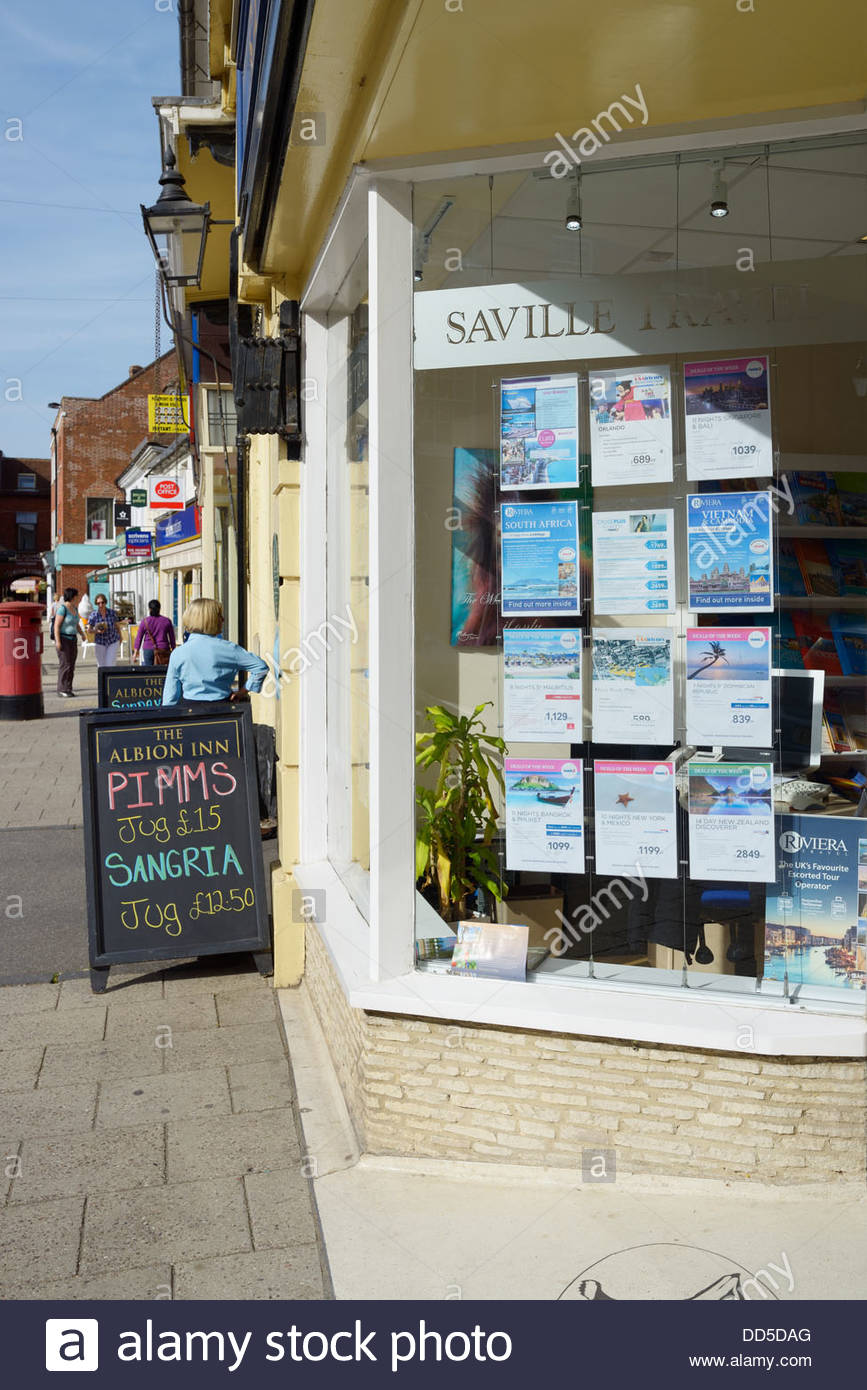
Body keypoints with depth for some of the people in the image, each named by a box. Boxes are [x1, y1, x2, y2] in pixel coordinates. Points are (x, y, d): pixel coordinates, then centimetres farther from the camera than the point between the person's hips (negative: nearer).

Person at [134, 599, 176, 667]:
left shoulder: (145, 621, 1)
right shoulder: (167, 621, 2)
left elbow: (139, 637, 3)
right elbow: (172, 638, 7)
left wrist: (136, 652, 8)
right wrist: (173, 650, 16)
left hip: (148, 649, 0)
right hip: (163, 650, 0)